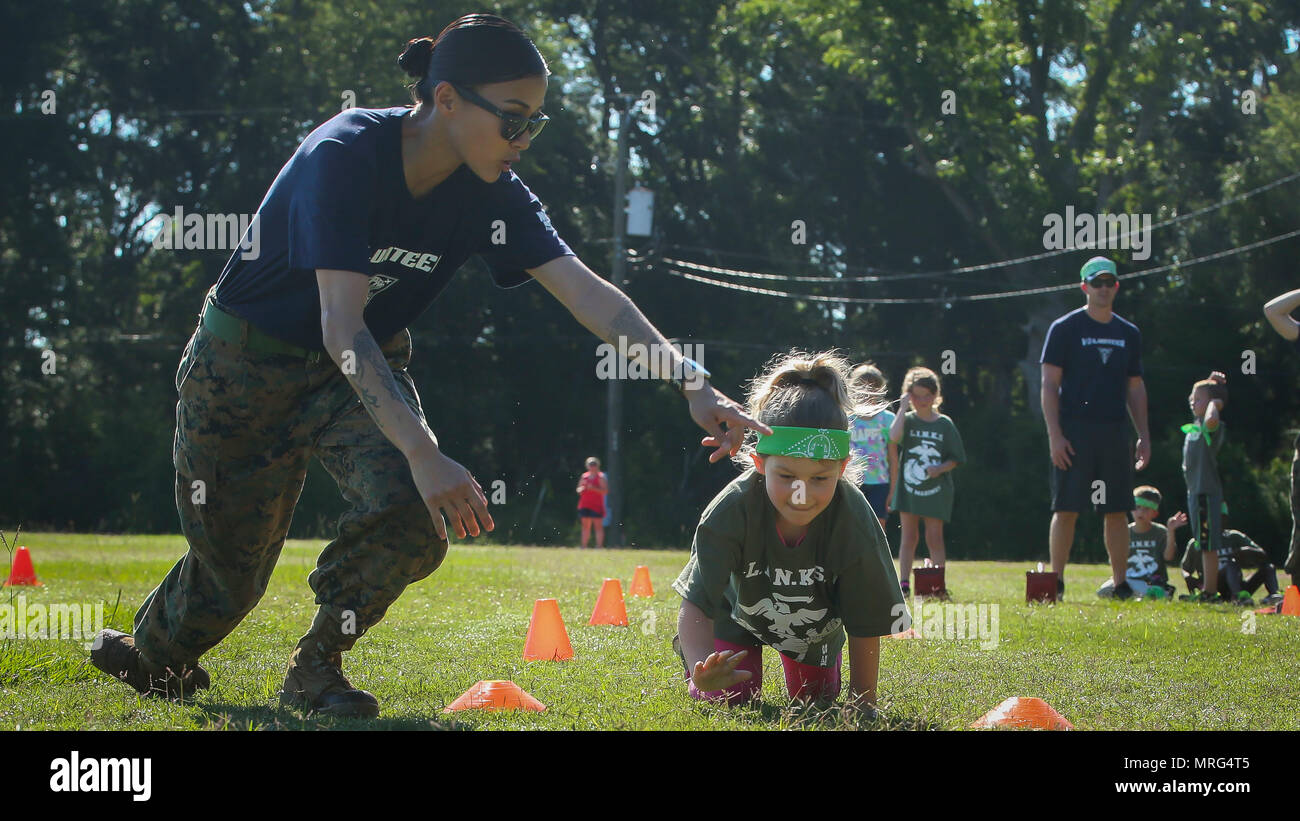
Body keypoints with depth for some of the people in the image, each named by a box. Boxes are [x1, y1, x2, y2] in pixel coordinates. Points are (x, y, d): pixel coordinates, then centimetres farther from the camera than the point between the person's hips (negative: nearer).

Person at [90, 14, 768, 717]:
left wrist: (693, 385, -31)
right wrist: (422, 451, -47)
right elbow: (341, 325, -38)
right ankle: (149, 652, 41)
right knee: (231, 570, 5)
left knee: (411, 514, -24)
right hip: (247, 365, -4)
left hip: (368, 369, 4)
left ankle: (314, 672, 0)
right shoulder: (347, 155, -31)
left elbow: (587, 292, -19)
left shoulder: (490, 191, -14)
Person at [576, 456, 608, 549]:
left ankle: (599, 545, -7)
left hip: (596, 506, -5)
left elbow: (605, 491, -11)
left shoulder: (601, 477, -2)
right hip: (584, 505, 5)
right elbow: (578, 489, 18)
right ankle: (584, 546, 10)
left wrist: (593, 488, -21)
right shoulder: (584, 476, 13)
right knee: (585, 526, 7)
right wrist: (582, 489, -5)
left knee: (598, 526, -6)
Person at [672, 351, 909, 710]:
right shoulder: (732, 510, -41)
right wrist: (702, 671, -61)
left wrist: (863, 704, -22)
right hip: (740, 609, -2)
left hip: (816, 622, 2)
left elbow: (866, 625, -27)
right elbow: (696, 603, -41)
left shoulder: (855, 521, -39)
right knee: (727, 698, -9)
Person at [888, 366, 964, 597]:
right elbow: (894, 436, -21)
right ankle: (904, 583, 7)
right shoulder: (907, 420, 1)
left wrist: (940, 468, -14)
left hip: (936, 489, -1)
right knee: (909, 535, 4)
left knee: (934, 536, -1)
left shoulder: (944, 424, 2)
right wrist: (903, 408, -15)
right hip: (908, 487, 1)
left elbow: (955, 459, 5)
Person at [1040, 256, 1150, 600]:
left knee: (1116, 511, 4)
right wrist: (1055, 435, -12)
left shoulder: (1129, 334, 15)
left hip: (1114, 433, 4)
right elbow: (1049, 384, -4)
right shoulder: (1065, 329, 0)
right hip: (1074, 431, -4)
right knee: (1066, 509, -4)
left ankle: (1121, 584, 8)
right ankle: (1056, 582, 1)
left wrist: (1144, 436, 11)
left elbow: (1135, 388, 19)